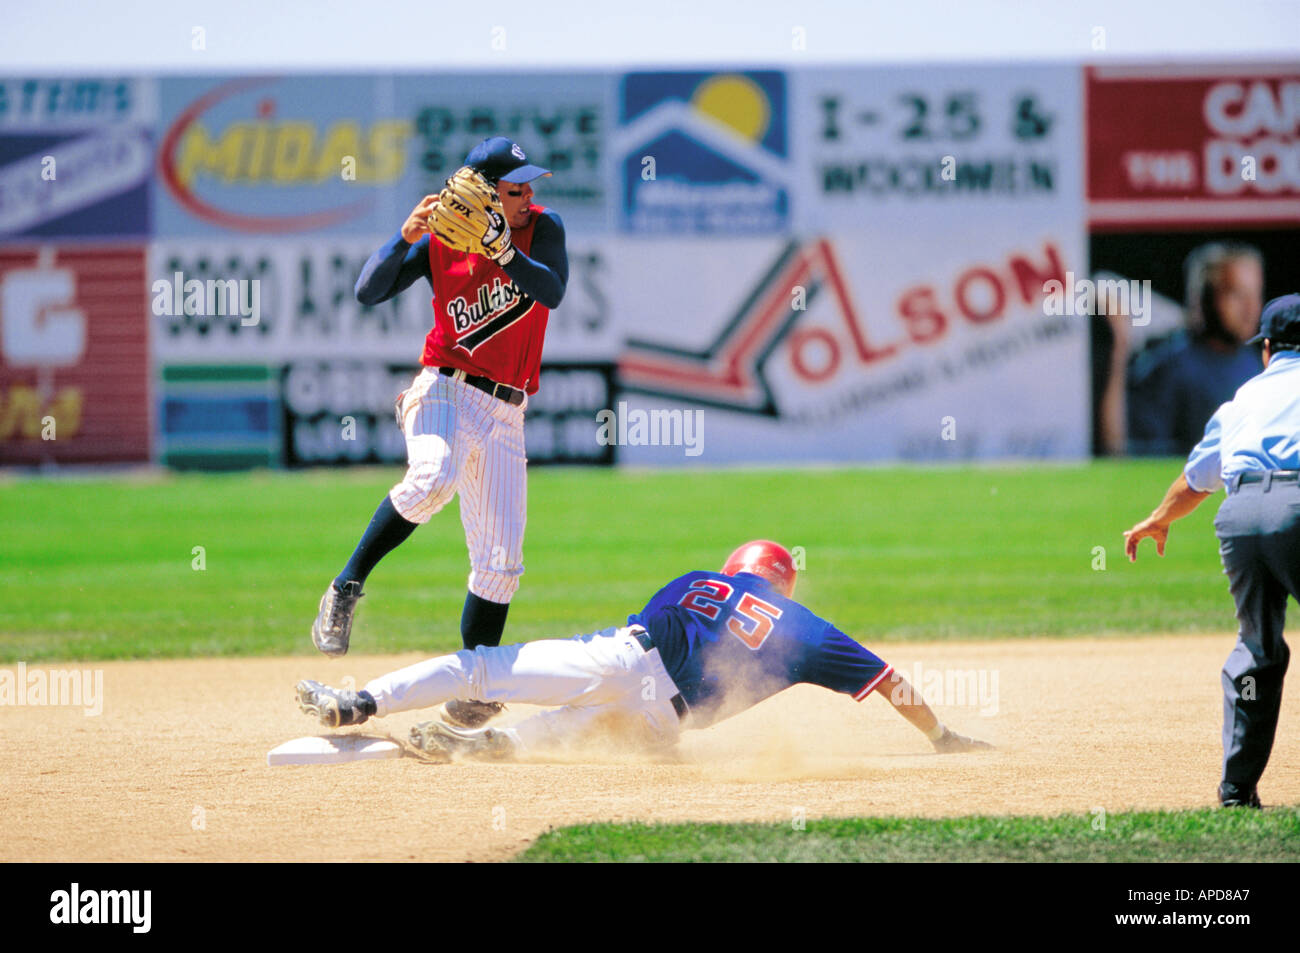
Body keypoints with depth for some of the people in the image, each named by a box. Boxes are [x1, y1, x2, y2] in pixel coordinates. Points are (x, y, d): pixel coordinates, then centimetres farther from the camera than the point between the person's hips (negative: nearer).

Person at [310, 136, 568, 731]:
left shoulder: (542, 228, 3)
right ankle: (346, 590, -24)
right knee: (431, 479, -36)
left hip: (505, 414, 3)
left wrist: (498, 249, -26)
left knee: (500, 560, 2)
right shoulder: (440, 242, 1)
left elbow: (552, 292, -14)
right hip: (445, 392, -3)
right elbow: (368, 291, -6)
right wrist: (407, 236, -20)